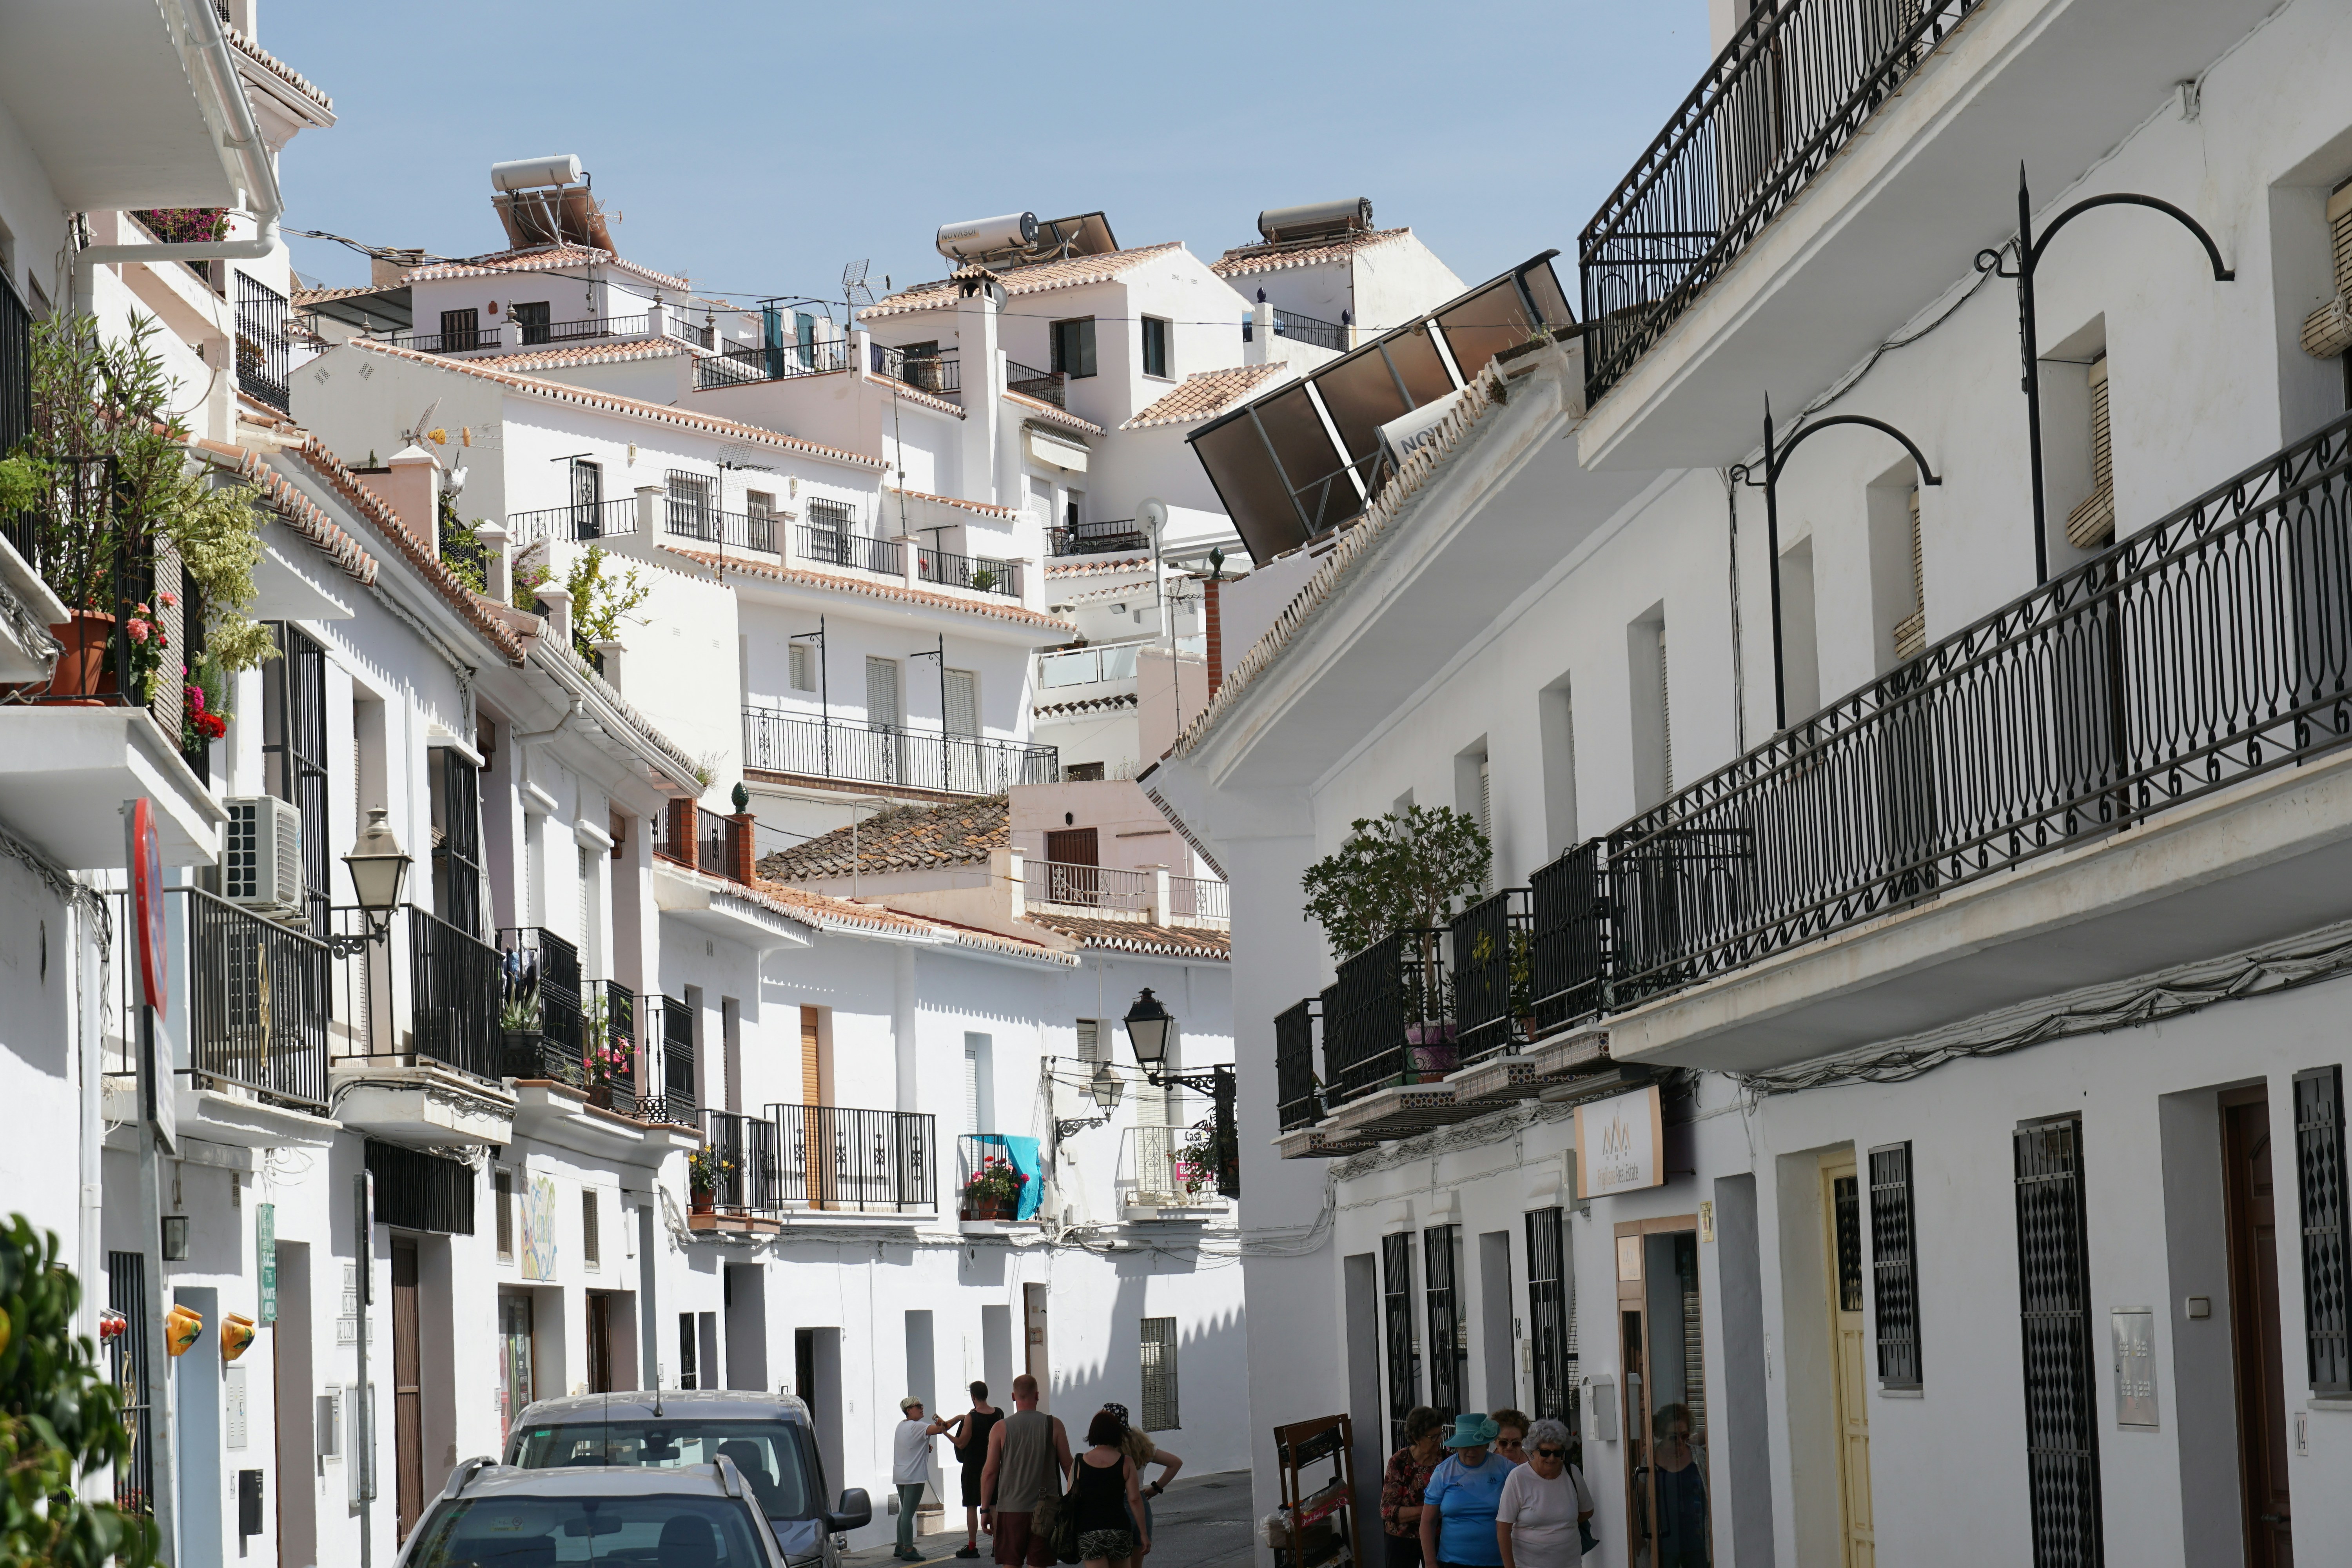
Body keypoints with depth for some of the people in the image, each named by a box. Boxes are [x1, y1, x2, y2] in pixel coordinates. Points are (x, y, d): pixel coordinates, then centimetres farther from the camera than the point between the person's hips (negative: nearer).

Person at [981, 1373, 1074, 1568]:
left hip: (1010, 1509, 0)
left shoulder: (1001, 1428, -2)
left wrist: (985, 1509, 4)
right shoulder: (1054, 1425, -1)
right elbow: (1068, 1466, 3)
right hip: (1044, 1509, 0)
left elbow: (990, 1471, -2)